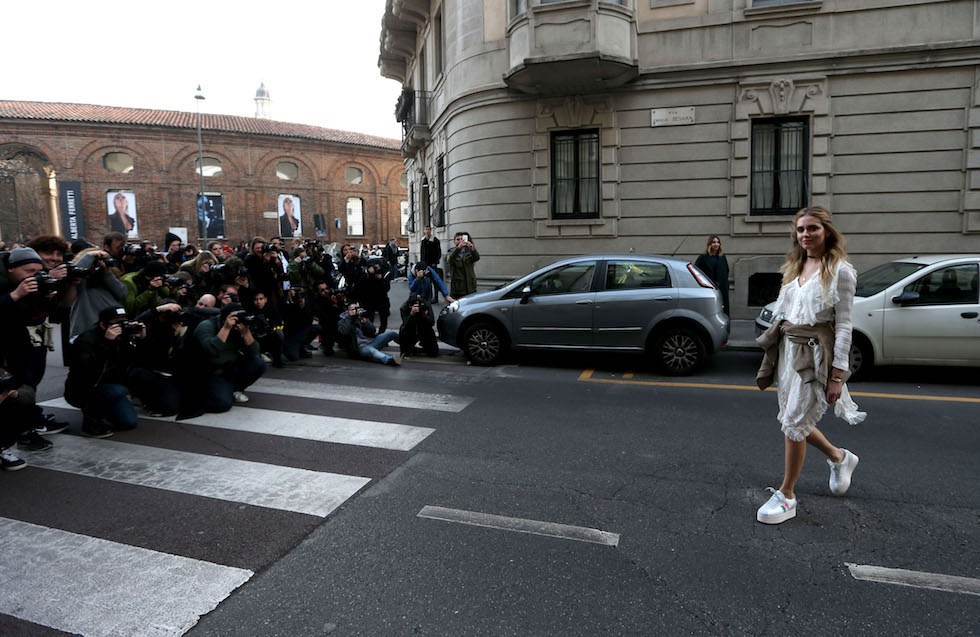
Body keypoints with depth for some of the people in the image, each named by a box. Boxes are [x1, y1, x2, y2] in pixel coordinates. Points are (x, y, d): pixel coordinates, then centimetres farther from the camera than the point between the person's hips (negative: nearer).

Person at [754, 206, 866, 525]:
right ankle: (839, 457, 41)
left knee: (794, 422, -6)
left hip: (815, 352, -7)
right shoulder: (794, 267, 12)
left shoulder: (840, 271, -7)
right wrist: (773, 353, 14)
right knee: (795, 421, 13)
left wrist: (837, 375, -13)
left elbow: (843, 325, -10)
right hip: (787, 348, 7)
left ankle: (786, 496, 9)